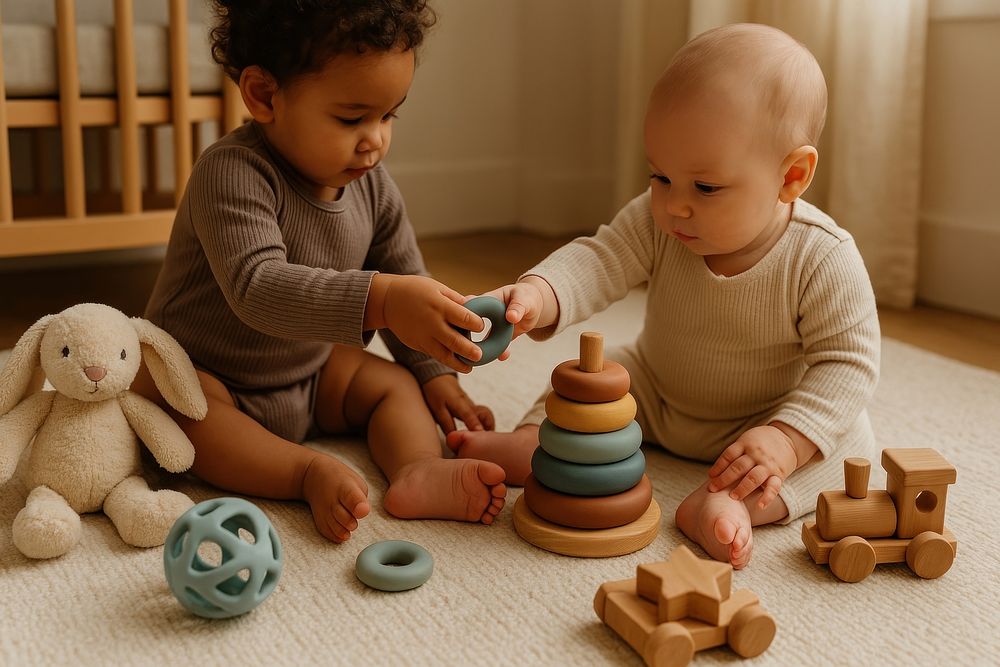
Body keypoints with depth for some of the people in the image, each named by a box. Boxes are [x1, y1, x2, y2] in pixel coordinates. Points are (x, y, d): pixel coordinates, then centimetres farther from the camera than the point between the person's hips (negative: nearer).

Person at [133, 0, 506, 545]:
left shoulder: (372, 184, -6)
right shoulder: (233, 173, -29)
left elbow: (405, 281, 7)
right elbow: (258, 288, -43)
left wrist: (435, 375, -1)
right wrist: (380, 300, -54)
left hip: (311, 376, 6)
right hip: (201, 375, -6)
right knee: (160, 396, -34)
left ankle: (420, 469, -30)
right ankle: (311, 474, -37)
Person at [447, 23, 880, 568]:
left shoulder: (824, 260, -28)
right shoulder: (654, 223, -19)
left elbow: (847, 363, -26)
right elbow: (597, 262, -30)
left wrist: (786, 440, -39)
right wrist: (537, 296, -53)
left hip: (761, 422, -3)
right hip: (655, 396, 4)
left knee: (850, 439, -25)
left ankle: (729, 503, -42)